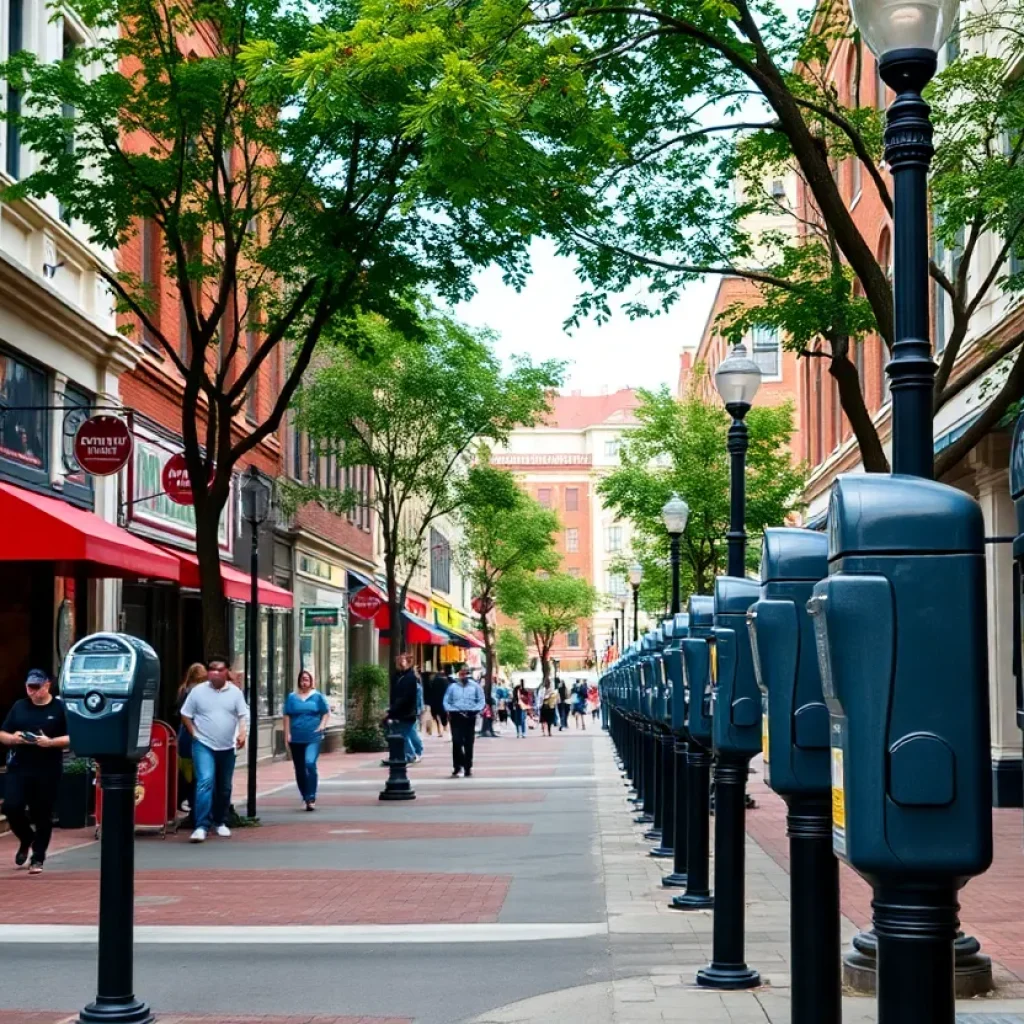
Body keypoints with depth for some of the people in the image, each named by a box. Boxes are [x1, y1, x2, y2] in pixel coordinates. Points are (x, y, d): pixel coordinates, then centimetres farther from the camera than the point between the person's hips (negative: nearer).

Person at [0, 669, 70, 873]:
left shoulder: (60, 708, 0)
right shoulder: (19, 707, 10)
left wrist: (50, 742, -19)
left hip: (48, 771, -3)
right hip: (19, 767, 3)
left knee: (42, 815, 1)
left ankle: (38, 858, 13)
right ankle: (26, 840, 21)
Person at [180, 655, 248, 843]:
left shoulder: (235, 692, 1)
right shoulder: (198, 691, -3)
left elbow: (242, 716, 2)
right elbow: (186, 715, 4)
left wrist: (242, 734, -15)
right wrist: (195, 734, -4)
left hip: (227, 747, 3)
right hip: (204, 745, -3)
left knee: (224, 787, 12)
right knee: (205, 782, -18)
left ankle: (220, 822, 29)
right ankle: (202, 826, -21)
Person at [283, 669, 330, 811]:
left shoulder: (317, 696, 4)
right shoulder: (292, 697, 7)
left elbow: (326, 713, 10)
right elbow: (287, 716, 7)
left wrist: (322, 726, -5)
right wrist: (287, 734, 0)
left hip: (313, 737, -3)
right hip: (296, 739, 3)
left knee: (310, 763, -21)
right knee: (299, 770, 8)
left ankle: (311, 798, -17)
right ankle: (305, 797, 22)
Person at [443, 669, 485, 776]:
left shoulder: (475, 686, 4)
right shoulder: (453, 687, 6)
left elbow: (481, 701, 5)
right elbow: (446, 701, 10)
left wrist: (476, 710, -11)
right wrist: (449, 710, -7)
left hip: (470, 716, 0)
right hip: (456, 716, 0)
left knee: (468, 743, 4)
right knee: (456, 742, -10)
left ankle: (468, 768, 12)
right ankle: (457, 766, -4)